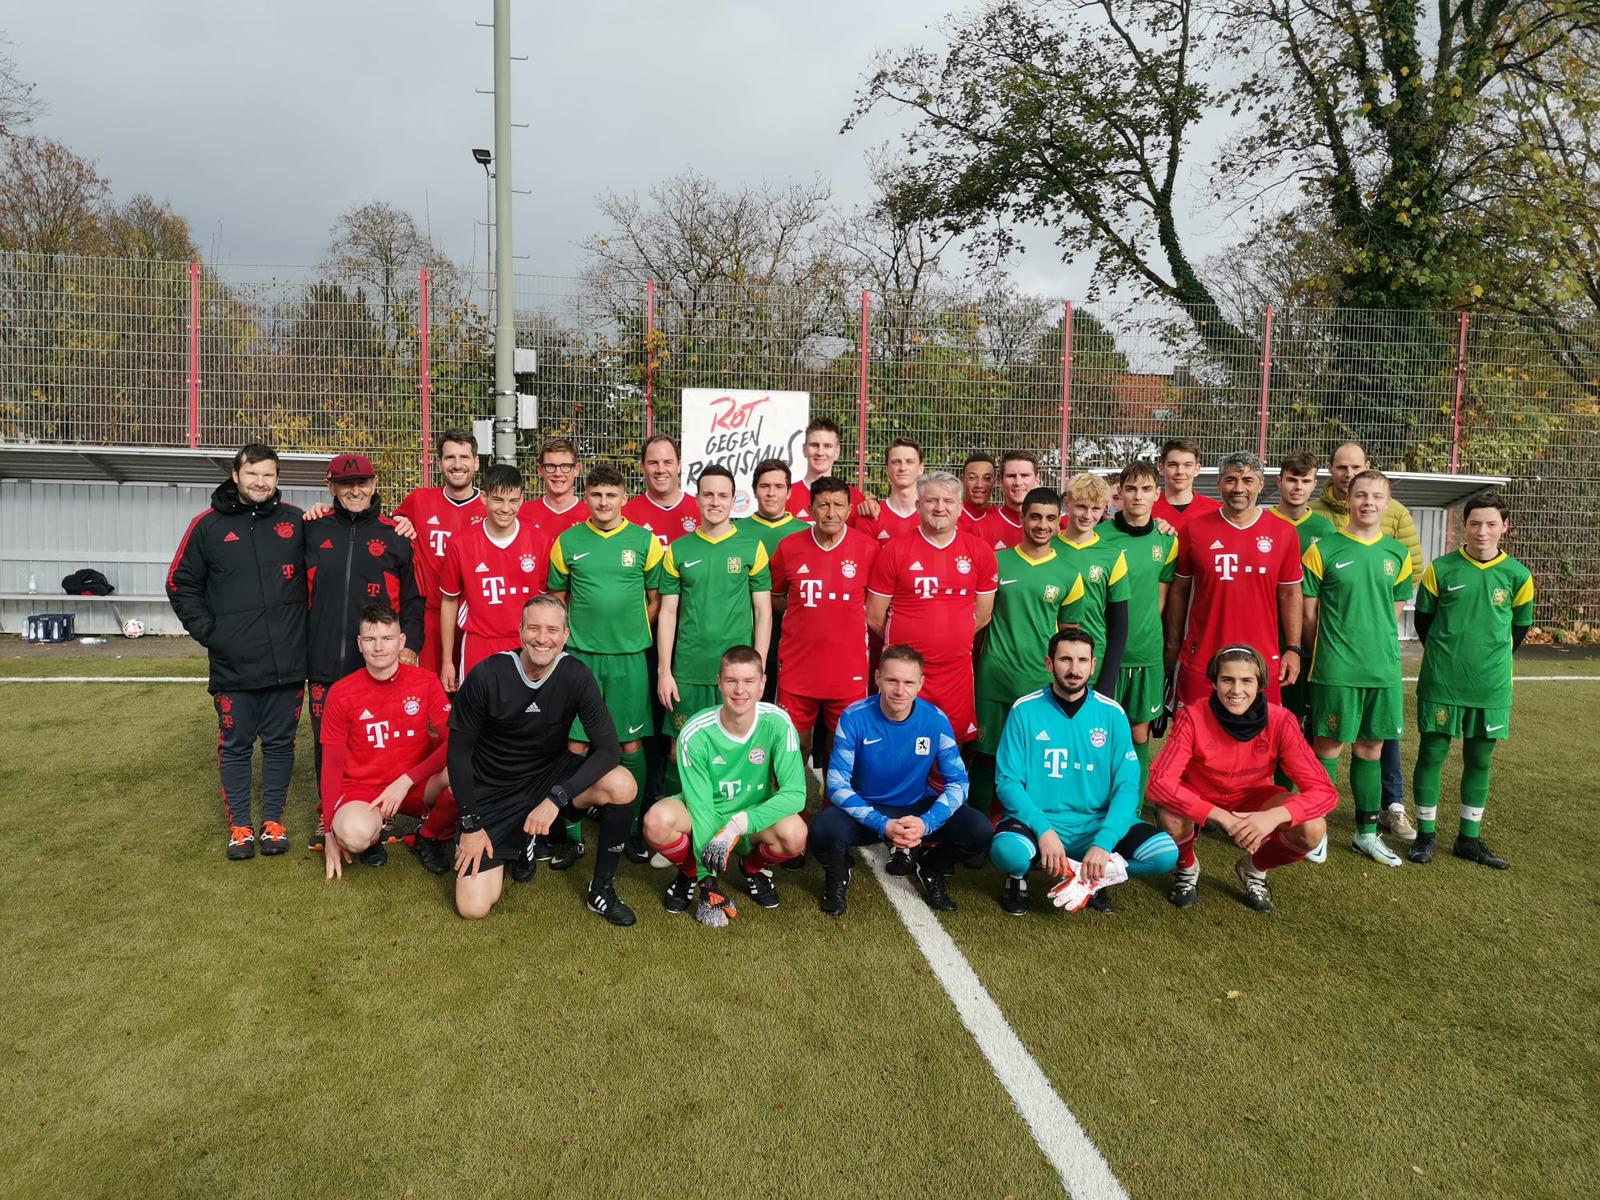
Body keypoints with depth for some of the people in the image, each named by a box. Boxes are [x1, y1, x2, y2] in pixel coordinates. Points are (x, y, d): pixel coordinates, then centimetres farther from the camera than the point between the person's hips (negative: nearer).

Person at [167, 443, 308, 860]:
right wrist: (207, 631, 0)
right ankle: (239, 825, 20)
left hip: (286, 664, 1)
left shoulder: (295, 521, 4)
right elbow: (181, 584, 7)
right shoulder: (208, 525, 2)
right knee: (235, 746, 8)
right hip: (232, 666, -1)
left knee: (279, 743, 9)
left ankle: (273, 821, 22)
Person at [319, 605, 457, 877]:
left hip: (416, 786, 1)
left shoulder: (426, 682, -5)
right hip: (362, 789, -1)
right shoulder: (341, 694, -6)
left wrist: (406, 781, -19)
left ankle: (431, 837, 1)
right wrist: (330, 832, -4)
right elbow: (332, 765, 0)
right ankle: (374, 832, 5)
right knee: (355, 835, -36)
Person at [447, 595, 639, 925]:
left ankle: (601, 890, -6)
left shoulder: (576, 676, -14)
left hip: (551, 776, 1)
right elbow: (458, 752, -8)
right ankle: (518, 841, 20)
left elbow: (608, 749, -19)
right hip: (493, 792, -1)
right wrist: (470, 825, -9)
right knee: (473, 908, -11)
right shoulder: (487, 676, -18)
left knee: (622, 785, -28)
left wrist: (556, 798, -29)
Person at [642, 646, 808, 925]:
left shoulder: (777, 723, -21)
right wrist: (708, 882, -23)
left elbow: (795, 793, -24)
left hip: (755, 818, 0)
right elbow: (700, 806, -20)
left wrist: (737, 824, -34)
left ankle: (753, 868, 6)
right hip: (705, 815, 0)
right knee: (657, 821, -32)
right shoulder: (695, 733, -22)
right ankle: (692, 873, 4)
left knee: (794, 834, -32)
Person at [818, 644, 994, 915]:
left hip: (918, 809, 2)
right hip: (865, 811, -2)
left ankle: (931, 868, 12)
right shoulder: (854, 718, -17)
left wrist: (926, 823, -27)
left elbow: (958, 782, -9)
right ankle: (837, 874, 4)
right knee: (824, 831, -35)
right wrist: (883, 825, -31)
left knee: (979, 831, -22)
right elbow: (837, 784, -19)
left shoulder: (936, 720, -12)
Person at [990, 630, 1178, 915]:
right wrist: (1043, 830, -23)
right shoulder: (1026, 710, -5)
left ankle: (1094, 877, 5)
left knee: (1165, 853, -21)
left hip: (1096, 824, 3)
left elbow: (1127, 786, -4)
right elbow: (1008, 781, -8)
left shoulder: (1112, 714, 0)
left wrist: (1103, 843, -19)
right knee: (1008, 851, -35)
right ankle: (1018, 876, 2)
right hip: (1037, 821, -2)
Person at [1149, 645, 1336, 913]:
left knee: (1312, 830, -25)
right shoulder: (1192, 717, -27)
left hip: (1252, 800, 2)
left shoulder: (1280, 721, -22)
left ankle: (1254, 868, 8)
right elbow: (1160, 782, -33)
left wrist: (1274, 816, -41)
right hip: (1197, 801, -2)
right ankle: (1186, 868, 3)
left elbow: (1324, 791, -23)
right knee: (1171, 819, -35)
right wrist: (1221, 816, -42)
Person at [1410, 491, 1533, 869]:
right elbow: (1423, 620, 6)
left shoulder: (1517, 576, 0)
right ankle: (1426, 834, 16)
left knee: (1479, 761, 10)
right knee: (1431, 755, 3)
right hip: (1441, 683, -1)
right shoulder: (1441, 569, -4)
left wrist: (1490, 657, 11)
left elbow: (1519, 627, 12)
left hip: (1491, 686, 2)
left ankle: (1469, 838, 22)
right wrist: (1445, 656, 8)